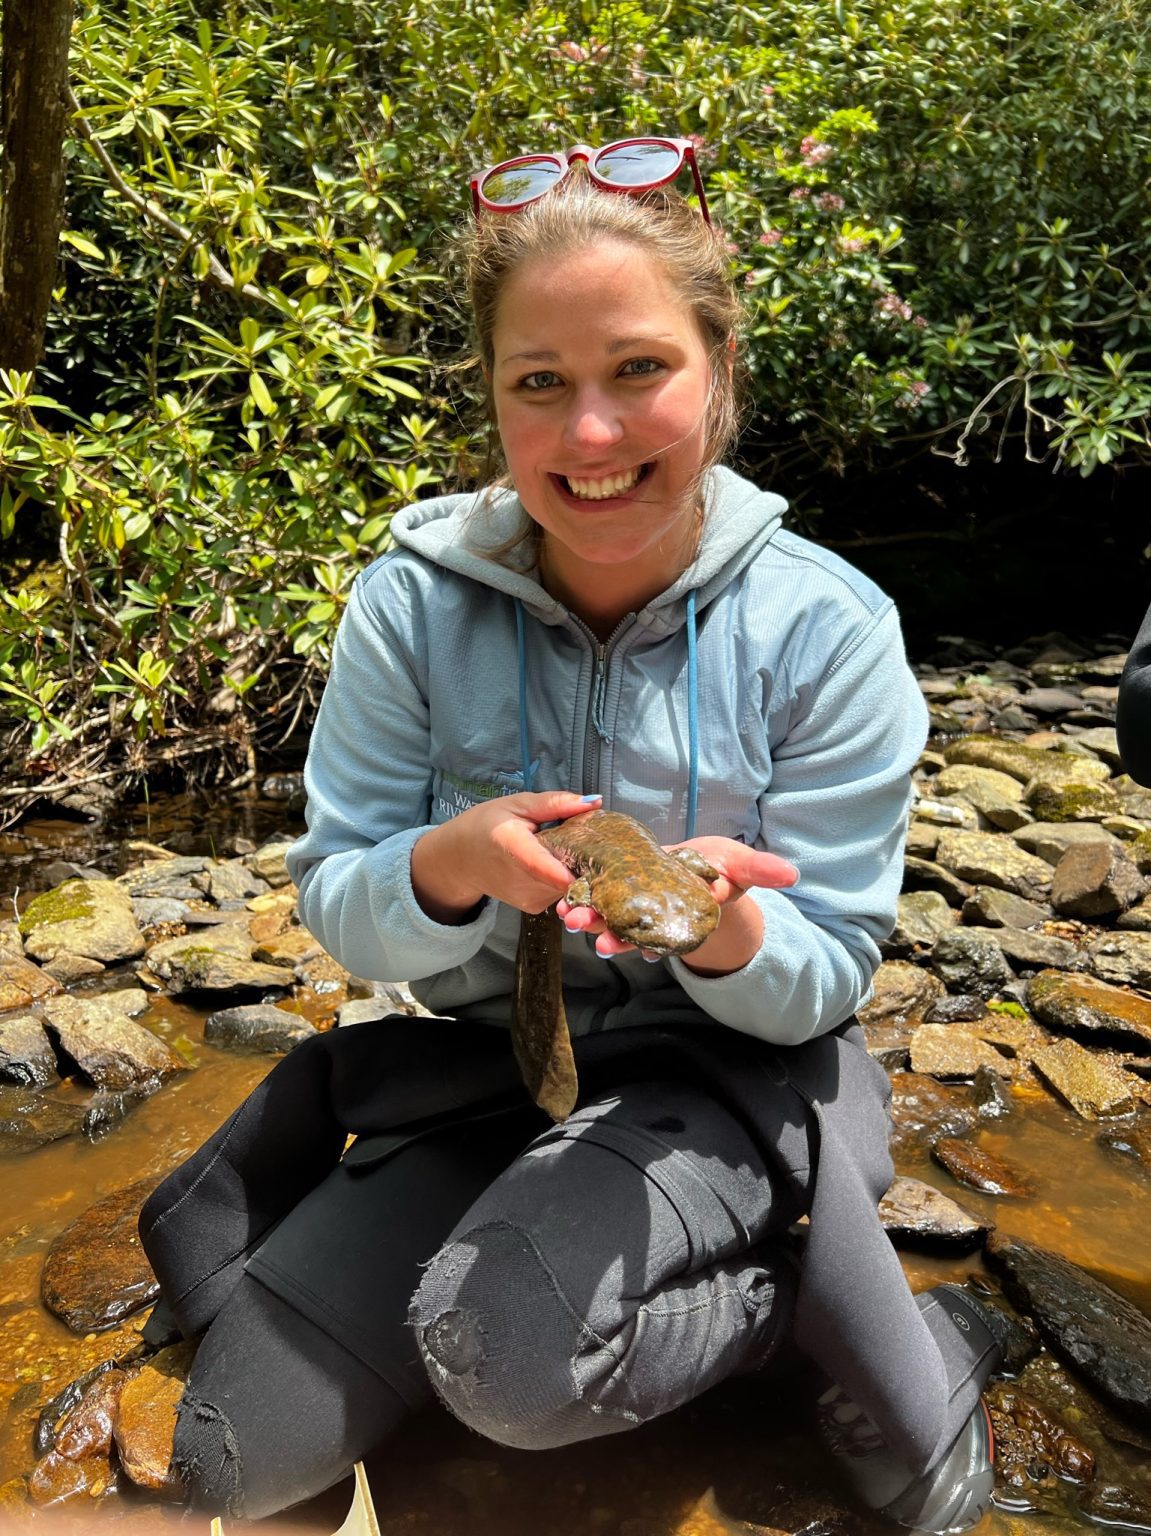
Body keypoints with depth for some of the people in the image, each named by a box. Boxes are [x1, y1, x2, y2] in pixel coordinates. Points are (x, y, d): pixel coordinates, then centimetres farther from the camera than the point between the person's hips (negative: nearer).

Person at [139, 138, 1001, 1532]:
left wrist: (725, 930, -34)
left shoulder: (825, 627, -14)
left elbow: (816, 990, -11)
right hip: (482, 1062, 4)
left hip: (732, 1068, -3)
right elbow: (338, 912, -7)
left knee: (513, 1352, -32)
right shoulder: (415, 601, -10)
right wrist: (444, 869, -30)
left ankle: (902, 1350, -3)